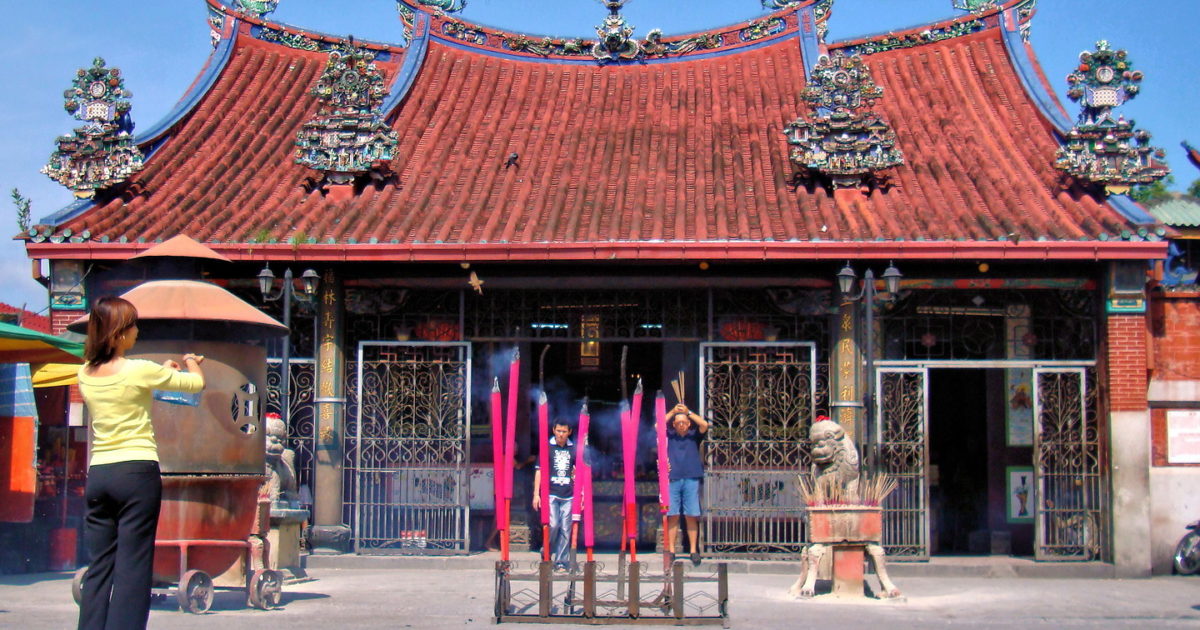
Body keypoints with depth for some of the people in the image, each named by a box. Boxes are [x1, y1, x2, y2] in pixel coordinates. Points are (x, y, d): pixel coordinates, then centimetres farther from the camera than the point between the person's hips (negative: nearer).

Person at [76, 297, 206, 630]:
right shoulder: (141, 370, -10)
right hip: (137, 472, -5)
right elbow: (197, 383, 3)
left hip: (97, 474, 6)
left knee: (99, 566, 9)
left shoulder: (86, 375, 6)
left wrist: (163, 370, 31)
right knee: (133, 567, -2)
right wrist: (191, 363, 25)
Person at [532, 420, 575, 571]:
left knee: (565, 530, 1)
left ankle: (561, 562, 8)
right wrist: (536, 493, -2)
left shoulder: (574, 449, 10)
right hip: (550, 494, -2)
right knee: (553, 524, -15)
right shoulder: (547, 447, 4)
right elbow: (539, 471, 4)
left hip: (568, 496, 2)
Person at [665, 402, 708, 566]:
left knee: (692, 516, -2)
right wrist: (673, 411, -6)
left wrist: (688, 412, -5)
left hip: (691, 479, 0)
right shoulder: (669, 436, 11)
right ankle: (671, 550, 2)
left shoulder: (694, 435, 10)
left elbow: (704, 425, -6)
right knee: (672, 516, -2)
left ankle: (694, 551, 2)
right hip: (673, 479, 0)